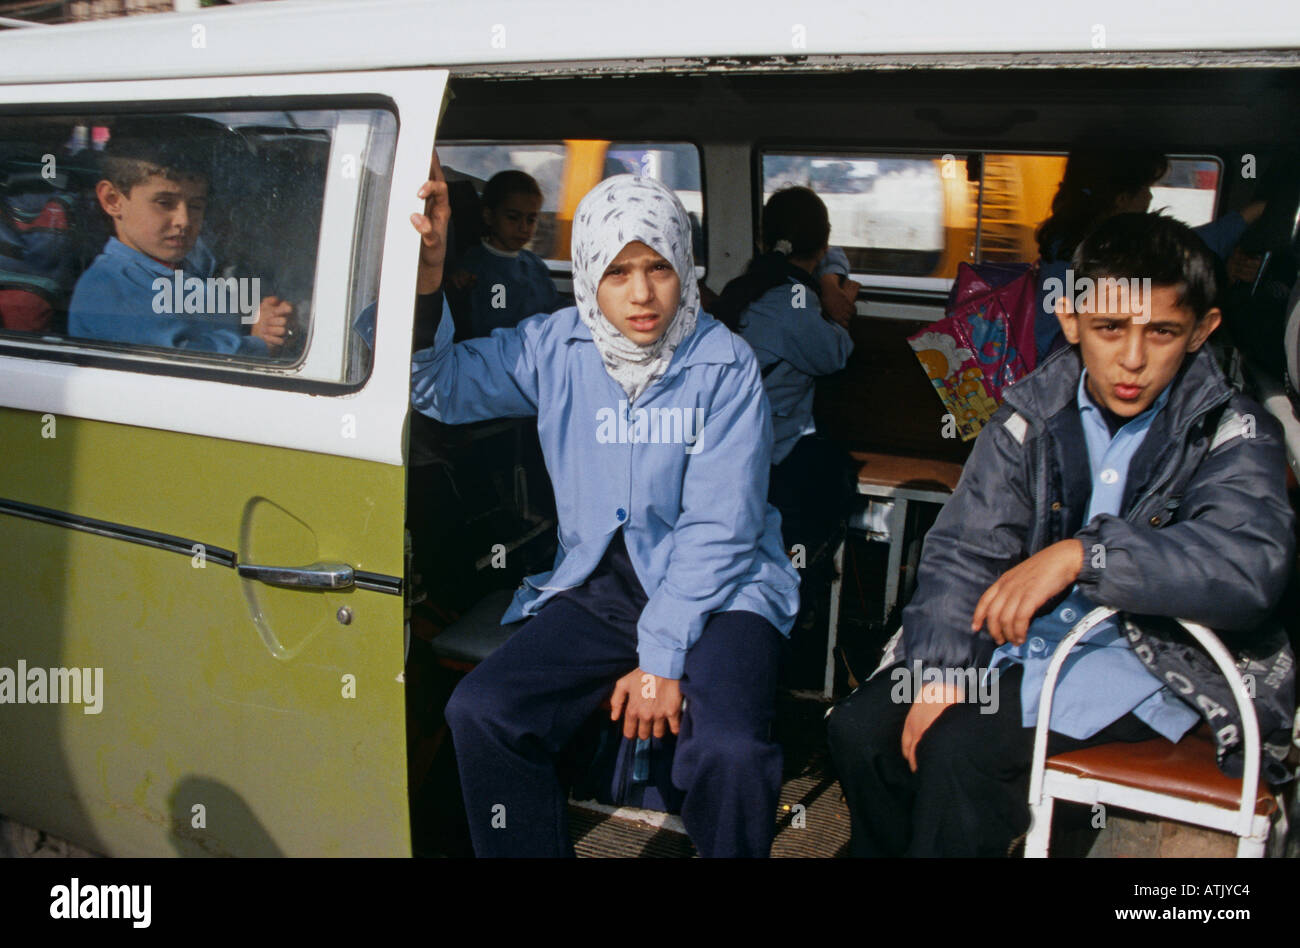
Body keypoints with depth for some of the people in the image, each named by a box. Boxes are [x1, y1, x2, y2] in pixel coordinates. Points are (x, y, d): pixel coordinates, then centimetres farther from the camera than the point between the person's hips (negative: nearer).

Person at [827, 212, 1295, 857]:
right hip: (1017, 636, 4)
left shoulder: (1233, 434, -8)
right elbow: (963, 549, -4)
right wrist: (940, 669, -19)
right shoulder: (1033, 414, 2)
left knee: (958, 749, -24)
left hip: (1146, 661, -4)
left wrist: (1082, 554, -36)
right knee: (860, 728, -12)